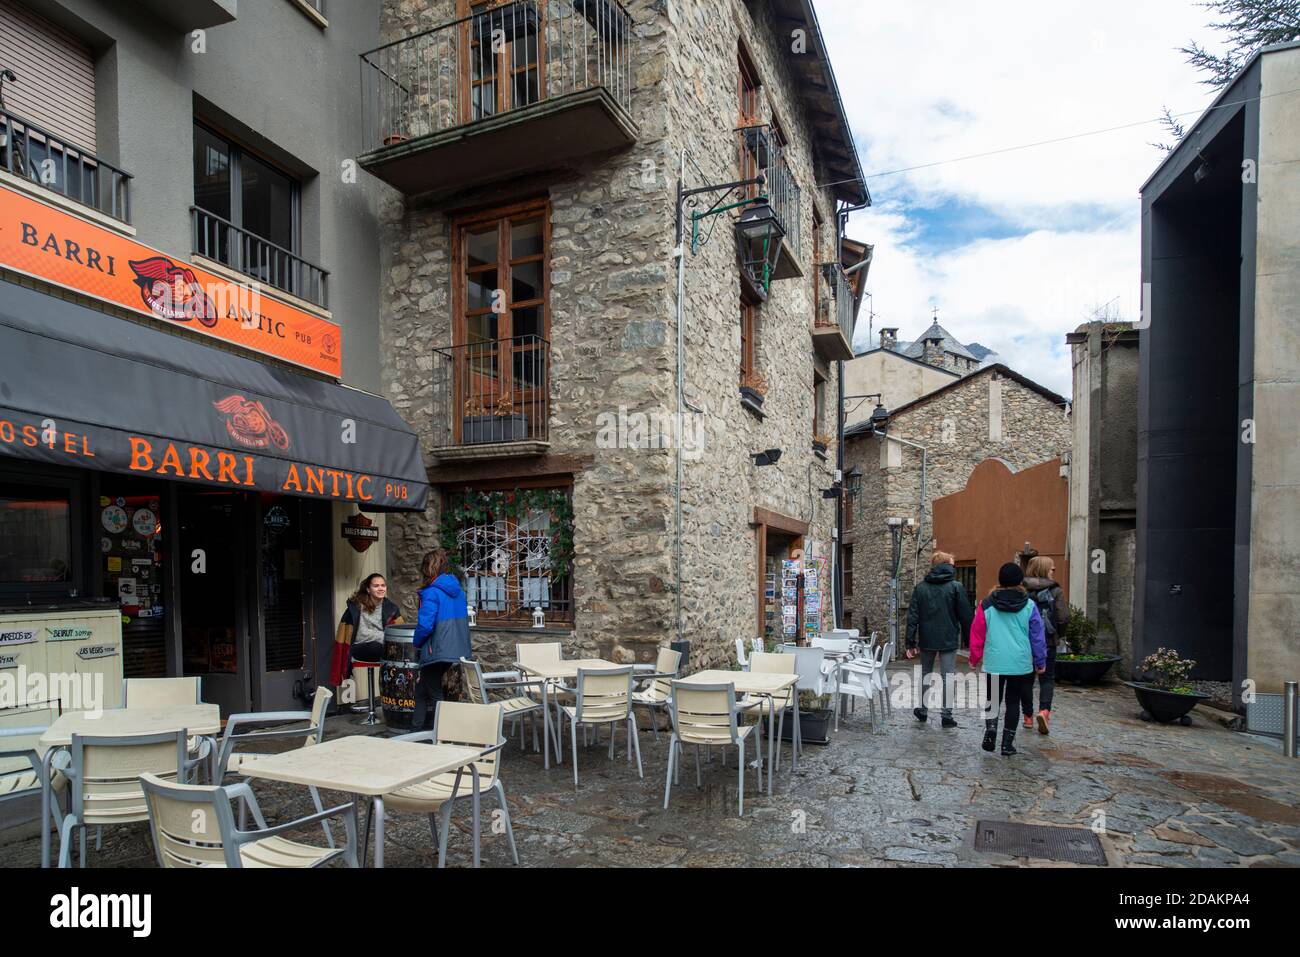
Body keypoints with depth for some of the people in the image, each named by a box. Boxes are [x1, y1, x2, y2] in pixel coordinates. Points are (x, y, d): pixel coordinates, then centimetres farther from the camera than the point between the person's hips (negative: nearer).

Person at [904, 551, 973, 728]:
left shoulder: (920, 588, 2)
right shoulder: (956, 587, -5)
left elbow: (912, 617, 0)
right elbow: (965, 616, -5)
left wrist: (911, 643, 2)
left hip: (927, 640, 2)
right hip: (949, 640, -2)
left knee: (925, 674, 16)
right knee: (947, 677, 3)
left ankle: (922, 710, 23)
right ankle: (947, 715, 1)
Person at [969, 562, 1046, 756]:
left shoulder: (986, 605, -2)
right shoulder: (1029, 606, -2)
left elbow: (977, 635, 2)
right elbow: (1037, 636, 3)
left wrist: (975, 659, 14)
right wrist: (1040, 662, 14)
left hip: (994, 663, 0)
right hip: (1021, 665, 0)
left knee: (993, 699, 14)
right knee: (1013, 702, 11)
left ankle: (991, 726, -10)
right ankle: (1008, 742, 12)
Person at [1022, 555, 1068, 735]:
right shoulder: (1055, 591, -7)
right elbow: (1063, 617, -12)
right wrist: (1059, 634, 6)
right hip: (1048, 641, -2)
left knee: (1026, 679, 13)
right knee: (1047, 678, 11)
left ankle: (1028, 716, 19)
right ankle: (1044, 710, -10)